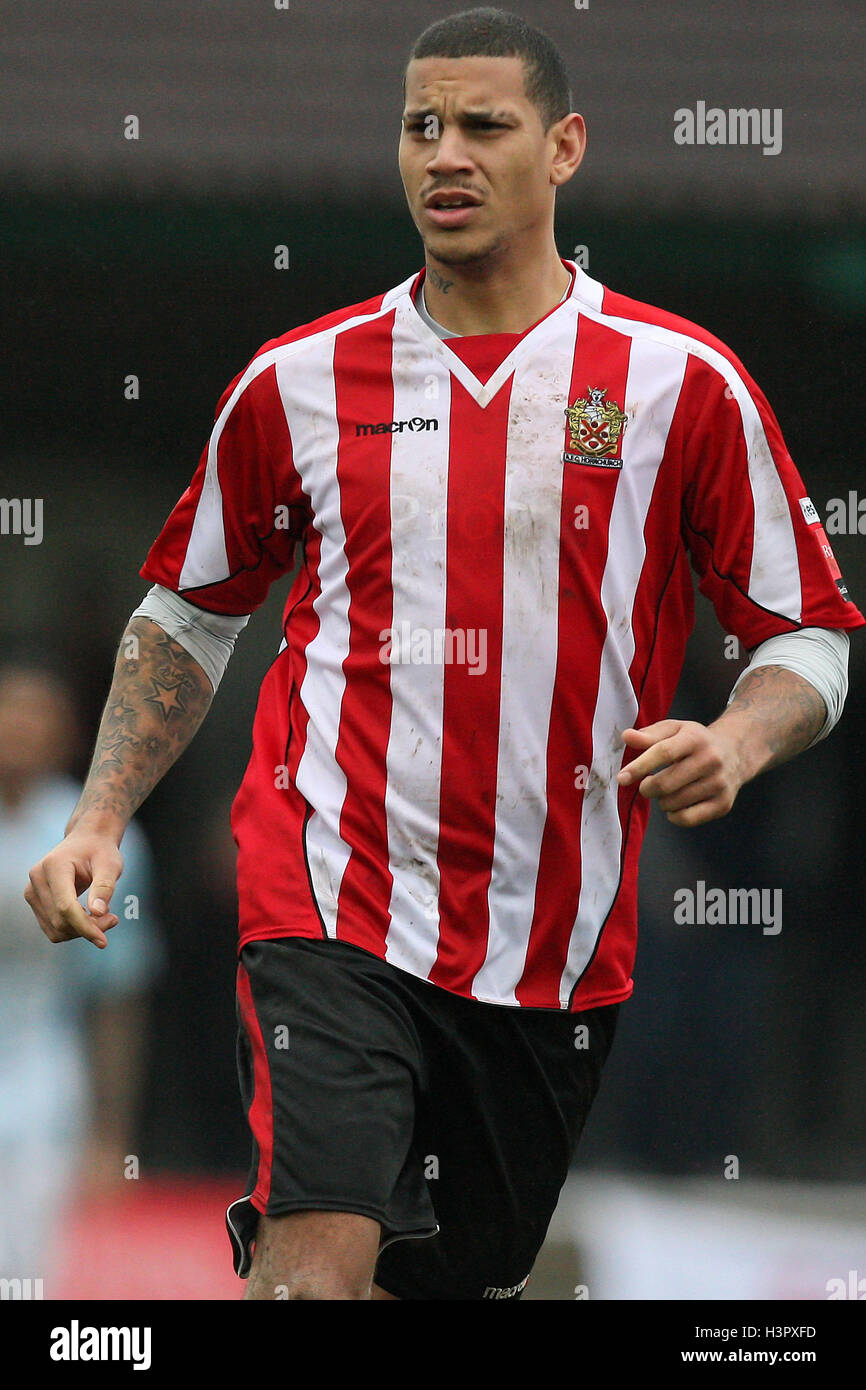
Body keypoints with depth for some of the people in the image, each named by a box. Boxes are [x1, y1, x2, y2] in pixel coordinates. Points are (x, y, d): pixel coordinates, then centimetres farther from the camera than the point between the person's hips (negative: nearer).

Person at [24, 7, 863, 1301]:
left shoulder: (681, 381, 0)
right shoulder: (300, 381, 4)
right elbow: (190, 613, 17)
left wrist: (731, 746, -15)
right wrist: (99, 820, 7)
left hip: (557, 946, 1)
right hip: (329, 901, -1)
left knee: (469, 1277, 13)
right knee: (319, 1268, -22)